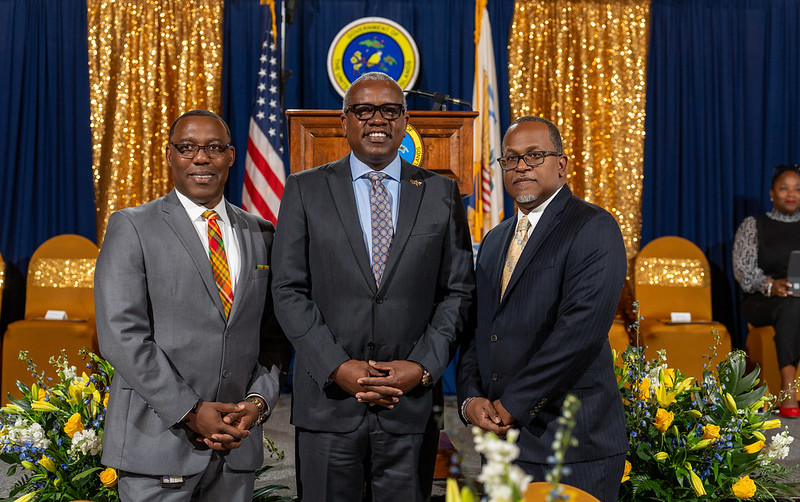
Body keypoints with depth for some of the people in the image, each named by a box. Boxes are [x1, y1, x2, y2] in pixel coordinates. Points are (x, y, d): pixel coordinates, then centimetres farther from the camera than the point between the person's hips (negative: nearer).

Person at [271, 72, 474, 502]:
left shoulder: (441, 193, 7)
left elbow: (458, 291, 5)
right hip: (328, 399, 0)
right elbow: (288, 290, -1)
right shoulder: (305, 191, 4)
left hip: (411, 402, 1)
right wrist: (337, 367, -11)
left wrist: (423, 366, -8)